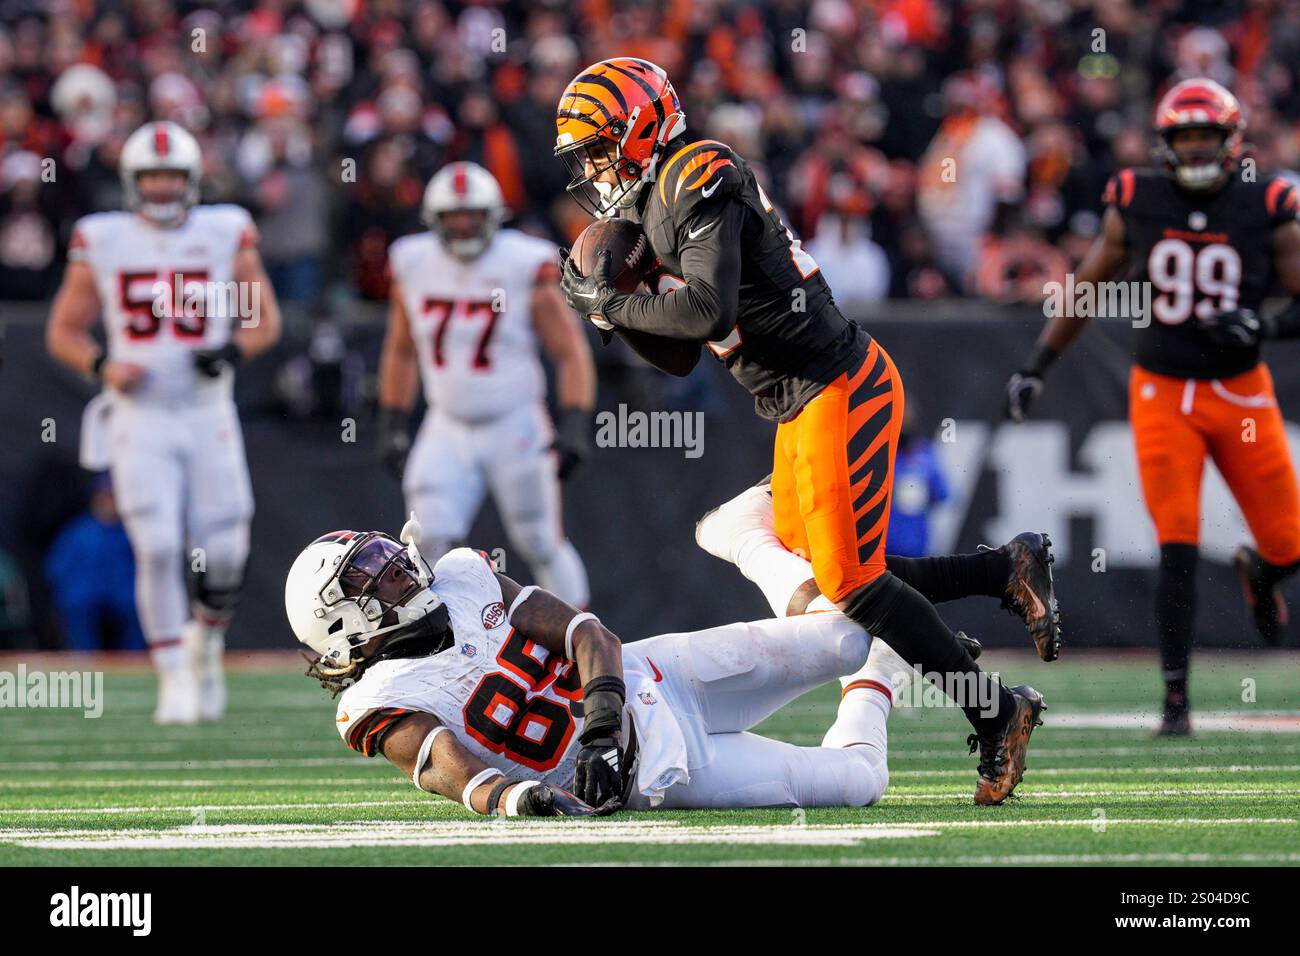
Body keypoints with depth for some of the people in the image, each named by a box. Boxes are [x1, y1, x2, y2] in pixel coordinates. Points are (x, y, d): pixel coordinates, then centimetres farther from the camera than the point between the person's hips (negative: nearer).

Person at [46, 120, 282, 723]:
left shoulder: (226, 235, 1)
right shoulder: (101, 243, 0)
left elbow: (265, 319, 9)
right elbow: (64, 331, 7)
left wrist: (234, 351, -12)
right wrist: (102, 367, -12)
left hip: (208, 417, 1)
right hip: (138, 419, -1)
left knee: (221, 554, -2)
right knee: (158, 549, -12)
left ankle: (206, 641, 29)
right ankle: (175, 679, -2)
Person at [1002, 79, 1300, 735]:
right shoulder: (1136, 202, -2)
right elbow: (1090, 285, 10)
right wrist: (1037, 365, 11)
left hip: (1242, 394, 1)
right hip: (1162, 394, -1)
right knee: (1177, 548, -12)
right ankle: (1175, 698, -5)